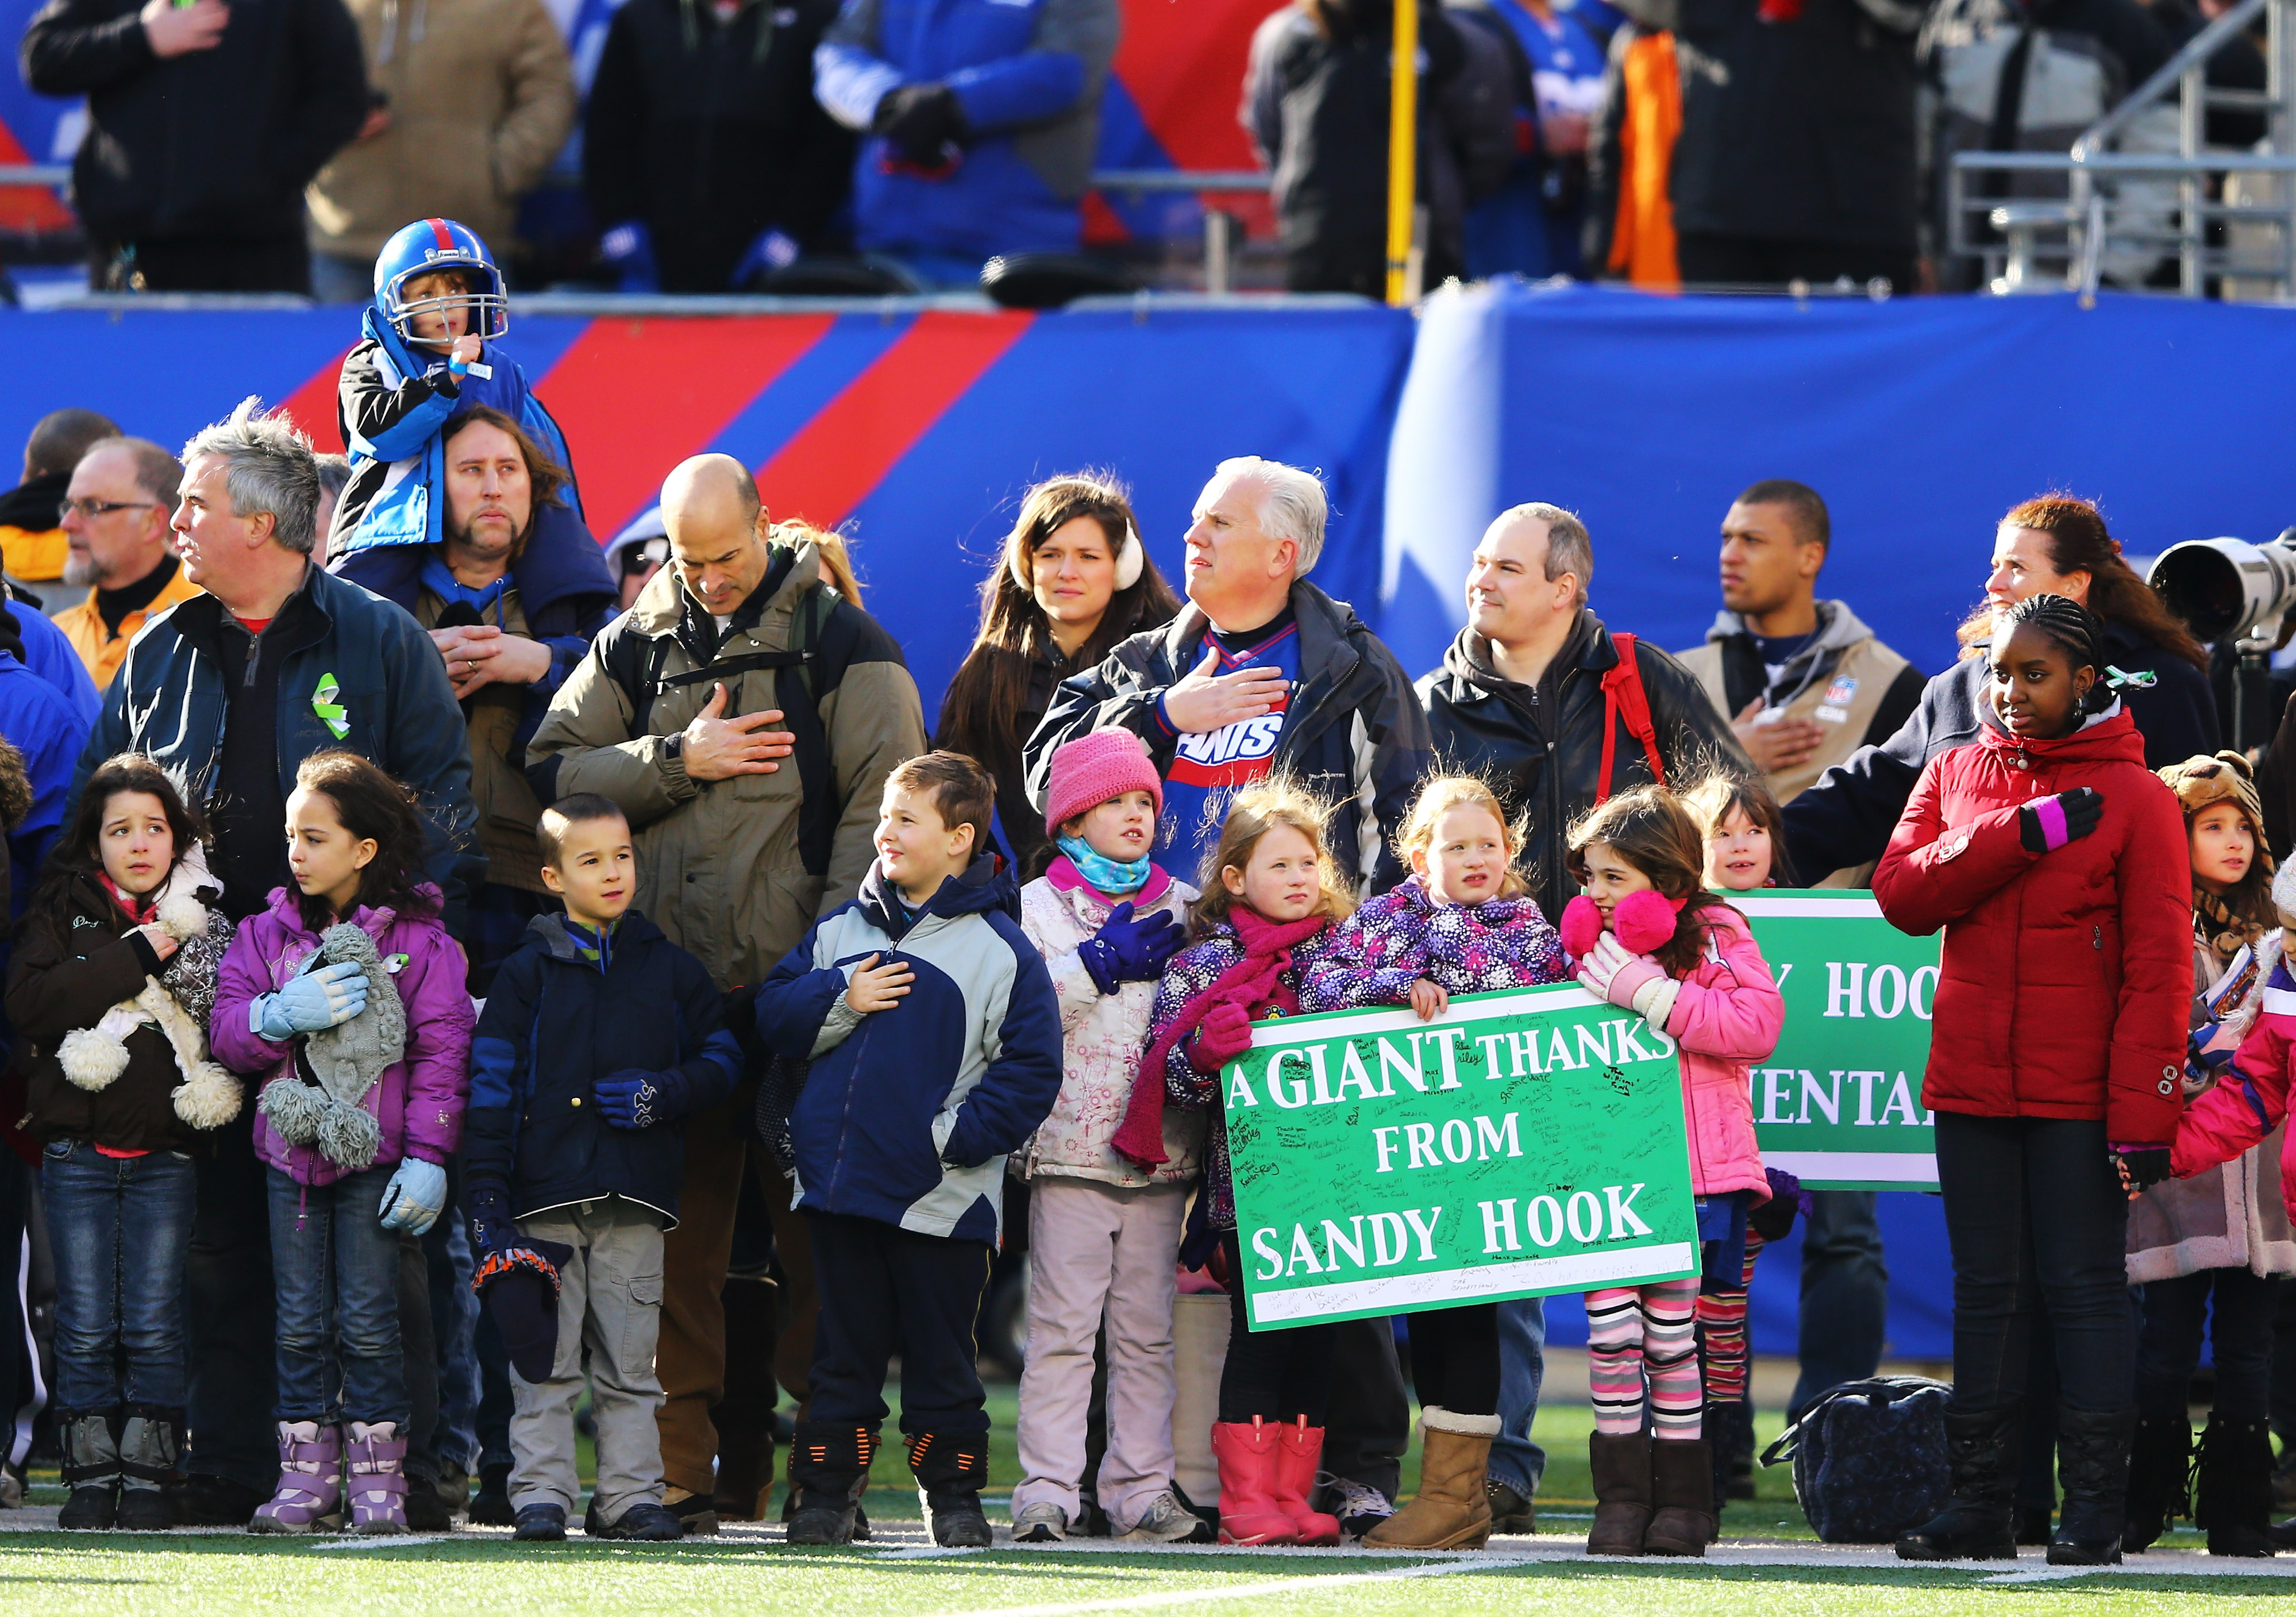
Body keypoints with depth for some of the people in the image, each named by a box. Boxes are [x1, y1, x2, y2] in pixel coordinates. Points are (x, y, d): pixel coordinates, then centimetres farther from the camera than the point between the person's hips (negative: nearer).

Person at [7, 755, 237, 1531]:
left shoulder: (205, 920, 8)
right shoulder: (63, 913, 5)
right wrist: (134, 958, -14)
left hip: (164, 1153, 0)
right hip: (79, 1147, 0)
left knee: (153, 1324, -1)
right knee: (86, 1324, 1)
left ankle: (147, 1475, 4)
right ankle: (90, 1474, 7)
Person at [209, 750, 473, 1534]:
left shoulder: (418, 940, -4)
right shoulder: (269, 933, 7)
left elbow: (441, 1052, -7)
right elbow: (227, 1032, 2)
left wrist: (426, 1155, -12)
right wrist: (284, 1015, -18)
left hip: (375, 1156, -4)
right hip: (290, 1150, 4)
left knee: (368, 1322, -2)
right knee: (301, 1322, 5)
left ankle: (377, 1476, 4)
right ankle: (306, 1472, 9)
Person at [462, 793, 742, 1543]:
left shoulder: (668, 969, 11)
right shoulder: (528, 974, 5)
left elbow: (721, 1058, 16)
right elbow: (491, 1087, 2)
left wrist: (663, 1095, -5)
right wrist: (487, 1202, -6)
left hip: (635, 1198, 1)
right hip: (547, 1195, -1)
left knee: (629, 1360, 2)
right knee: (544, 1357, -3)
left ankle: (631, 1494, 6)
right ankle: (541, 1494, 1)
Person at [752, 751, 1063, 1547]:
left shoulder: (1001, 949, -4)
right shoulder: (842, 929, 10)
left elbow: (1030, 1069, -7)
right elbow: (775, 1019, 9)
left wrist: (957, 1134, -14)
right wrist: (839, 1000, -8)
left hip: (941, 1200, -3)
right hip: (843, 1182, 4)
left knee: (941, 1357, 5)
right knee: (844, 1352, 8)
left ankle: (953, 1496, 15)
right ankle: (827, 1496, 13)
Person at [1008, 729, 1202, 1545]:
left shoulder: (1185, 909, 13)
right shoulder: (1038, 904, 4)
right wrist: (1101, 963, -13)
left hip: (1162, 1149, 3)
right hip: (1071, 1144, -3)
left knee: (1148, 1330, 5)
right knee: (1063, 1325, -5)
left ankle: (1141, 1489, 8)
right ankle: (1046, 1493, -5)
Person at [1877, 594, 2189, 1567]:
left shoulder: (2132, 795, -3)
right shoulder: (1956, 776, 10)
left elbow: (2159, 965, -7)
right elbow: (1901, 894, -4)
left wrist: (2143, 1114, -14)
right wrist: (2020, 837, -17)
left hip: (2080, 1095, -4)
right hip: (1971, 1087, 4)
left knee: (2083, 1289, -2)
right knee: (1986, 1292, 8)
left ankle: (2094, 1512, 0)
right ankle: (1979, 1506, 12)